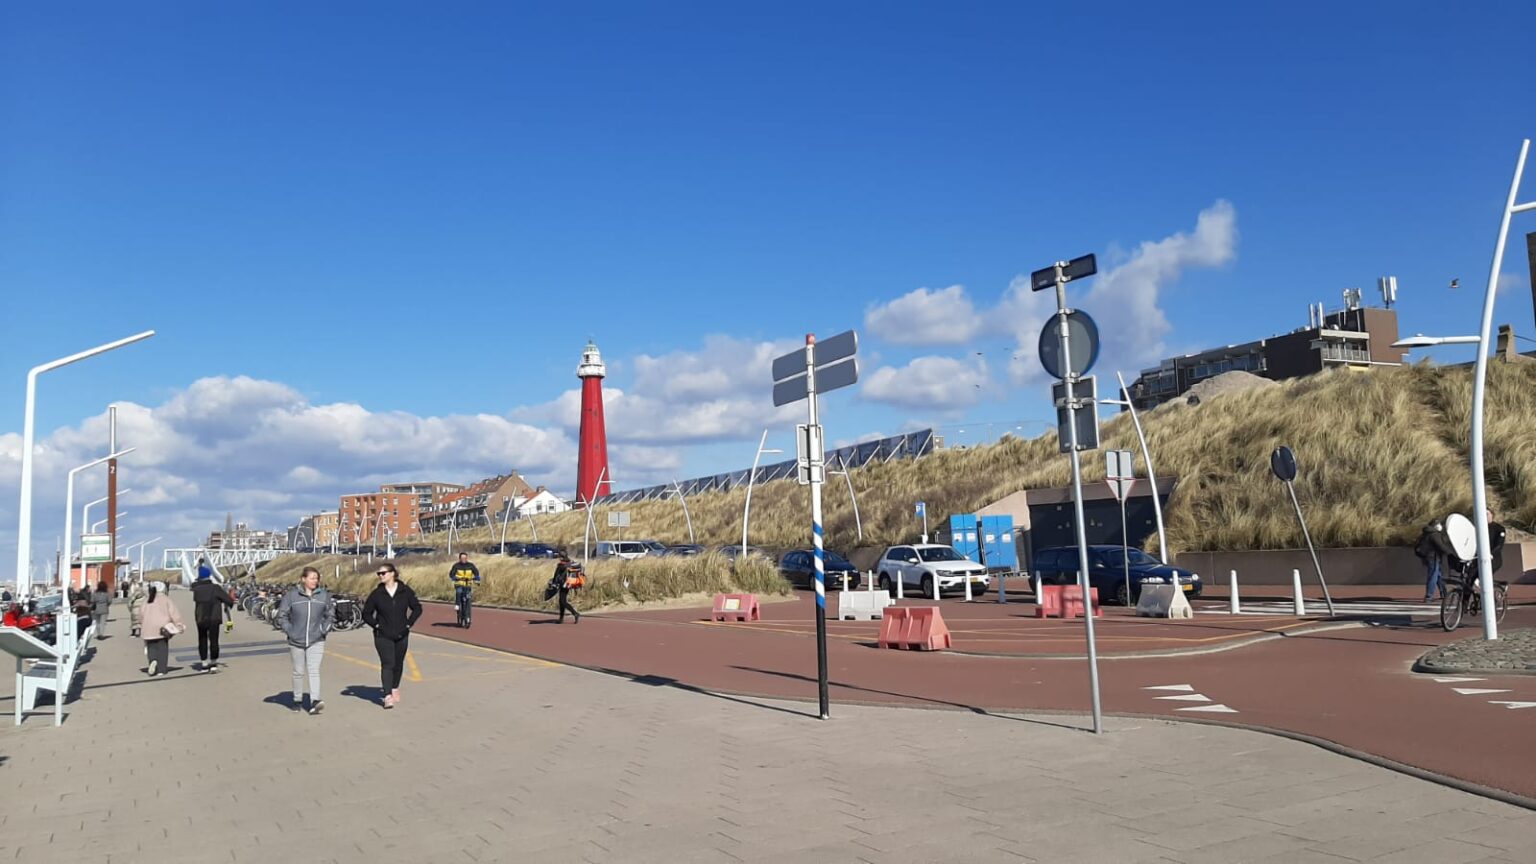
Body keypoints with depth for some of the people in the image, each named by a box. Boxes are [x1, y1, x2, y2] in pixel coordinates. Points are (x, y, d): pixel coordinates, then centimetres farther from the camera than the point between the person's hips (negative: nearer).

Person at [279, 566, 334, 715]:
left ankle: (315, 702, -18)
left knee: (314, 671, -11)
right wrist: (289, 630, -6)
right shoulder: (292, 595, -5)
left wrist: (324, 629, 1)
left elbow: (331, 615, 12)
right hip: (296, 641, 0)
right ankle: (297, 701, 26)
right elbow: (282, 615, 2)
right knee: (298, 672, 12)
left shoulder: (324, 595, 1)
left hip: (316, 641, 0)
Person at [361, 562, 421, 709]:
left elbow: (417, 608, 7)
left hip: (401, 635, 2)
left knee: (398, 664, 14)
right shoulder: (377, 594, -3)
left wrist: (409, 623, -1)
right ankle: (388, 696, -16)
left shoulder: (405, 591, -2)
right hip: (383, 636, -2)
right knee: (387, 664, -12)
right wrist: (376, 625, -5)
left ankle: (395, 688, 35)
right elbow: (366, 613, 5)